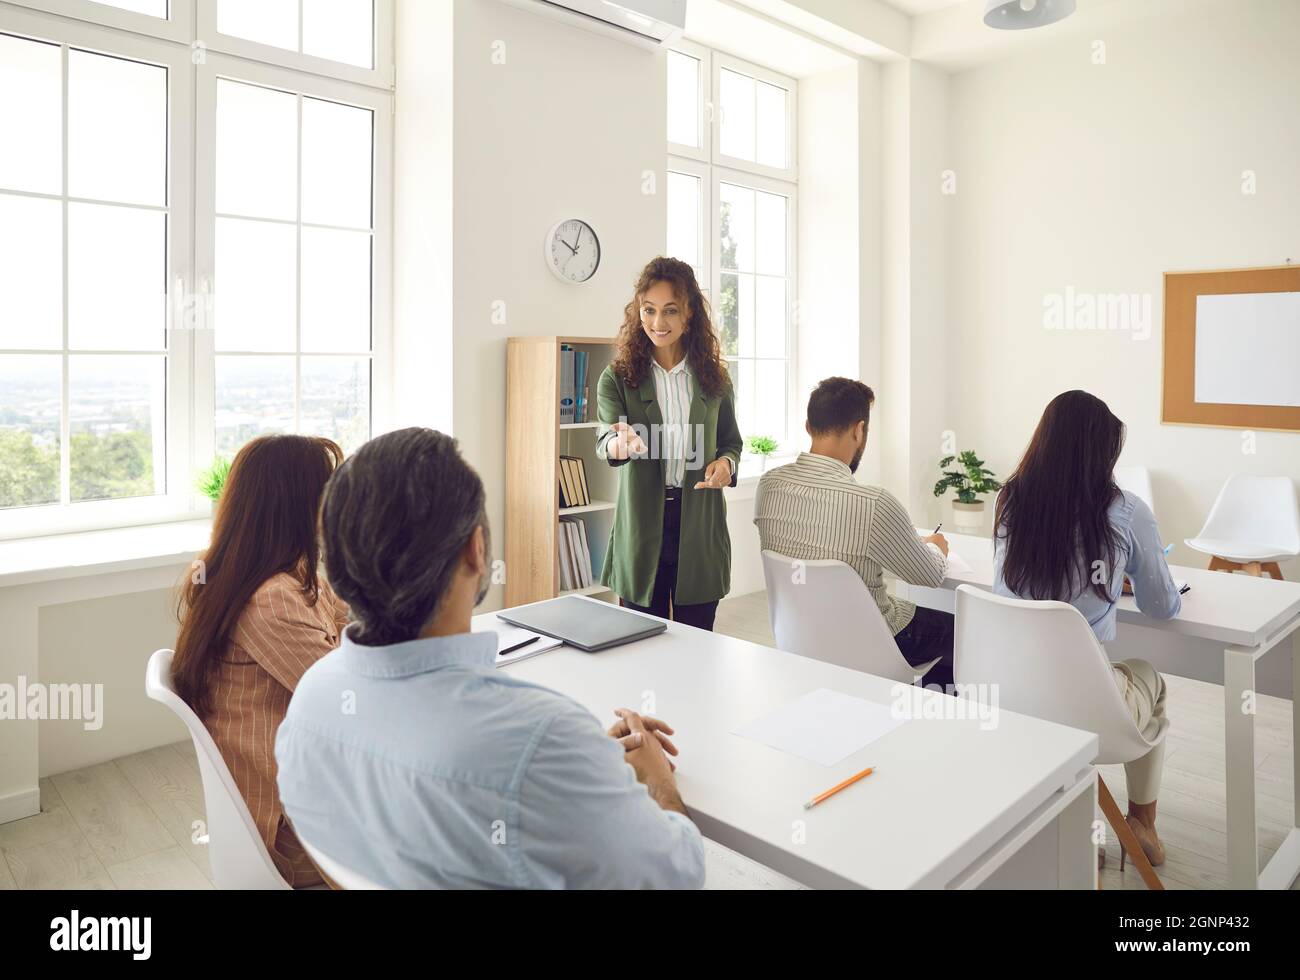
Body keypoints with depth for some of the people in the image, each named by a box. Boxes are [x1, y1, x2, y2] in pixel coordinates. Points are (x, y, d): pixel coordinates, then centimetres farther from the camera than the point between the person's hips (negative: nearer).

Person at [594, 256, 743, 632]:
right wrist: (619, 444, -41)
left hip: (699, 526, 2)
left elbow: (732, 441, 17)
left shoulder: (714, 378, 7)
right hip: (641, 526, -1)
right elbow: (604, 439, -16)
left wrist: (726, 463, -7)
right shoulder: (618, 378, 0)